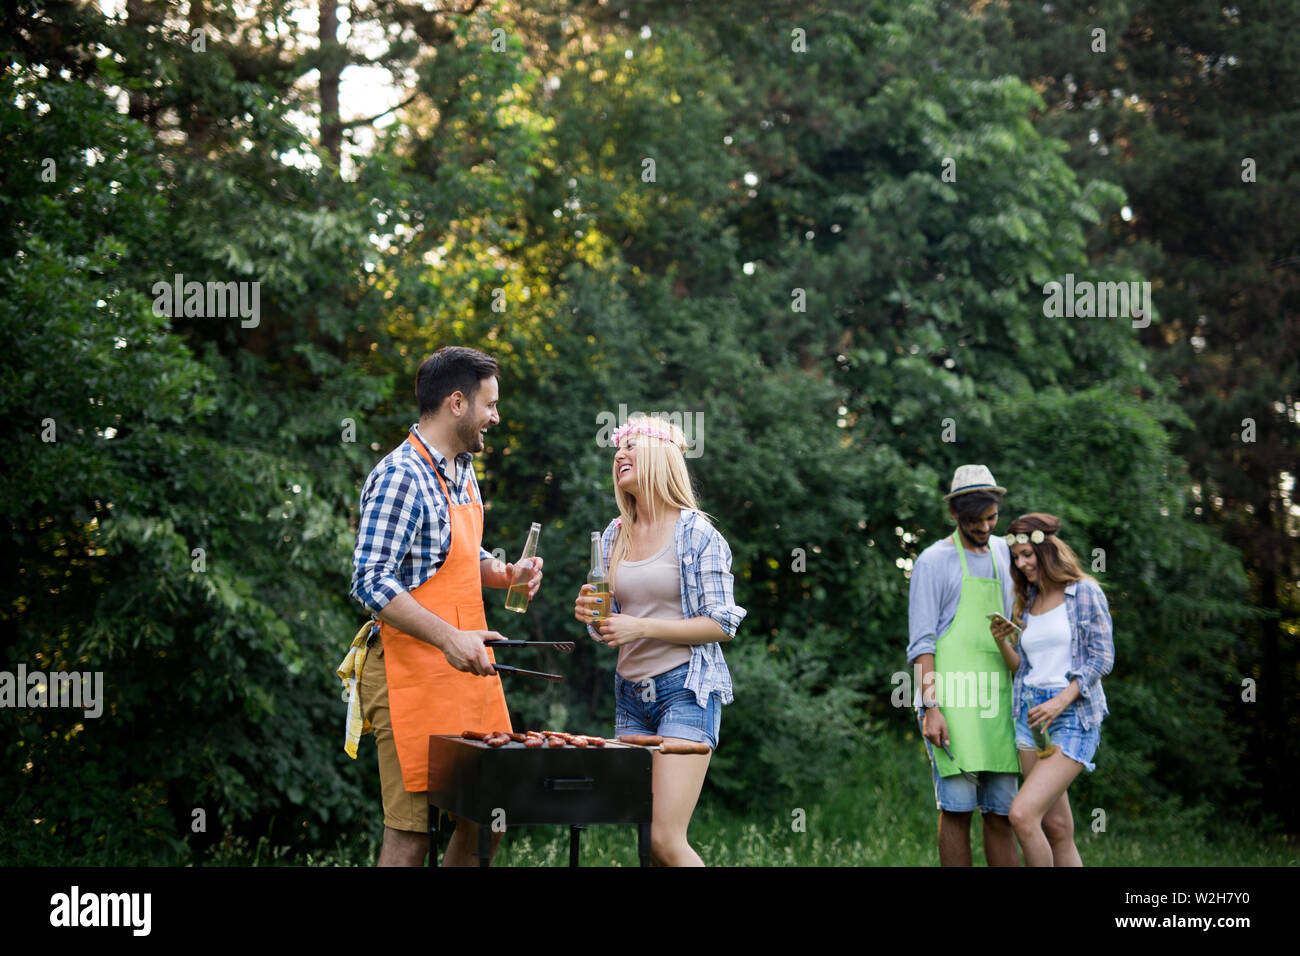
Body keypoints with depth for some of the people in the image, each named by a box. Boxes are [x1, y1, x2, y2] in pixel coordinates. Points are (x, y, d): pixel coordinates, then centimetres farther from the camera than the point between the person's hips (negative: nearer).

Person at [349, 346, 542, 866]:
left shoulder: (462, 470, 15)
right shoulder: (401, 476, -14)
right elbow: (371, 581, -21)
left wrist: (502, 572, 6)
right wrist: (449, 638, -29)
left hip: (467, 668, 9)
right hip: (414, 673, -9)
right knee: (411, 829, -5)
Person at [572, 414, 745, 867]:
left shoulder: (696, 533, -6)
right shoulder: (614, 536, 12)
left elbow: (721, 625, -9)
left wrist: (641, 627, -16)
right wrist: (592, 615, -4)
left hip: (686, 689, -6)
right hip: (631, 692, 6)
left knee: (666, 840, -16)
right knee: (644, 840, 3)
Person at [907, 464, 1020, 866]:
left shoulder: (1003, 551, 19)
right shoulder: (934, 561, 1)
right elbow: (921, 642, -4)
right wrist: (930, 708, -14)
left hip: (998, 698, 5)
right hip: (951, 700, -5)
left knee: (1002, 811, 2)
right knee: (957, 807, -9)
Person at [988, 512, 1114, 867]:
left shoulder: (1085, 593, -2)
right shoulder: (1028, 602, 17)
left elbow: (1102, 658, -7)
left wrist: (1061, 701, -17)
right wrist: (1002, 642, -2)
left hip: (1073, 717, -6)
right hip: (1031, 715, 7)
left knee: (1022, 814, -20)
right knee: (1056, 827, 5)